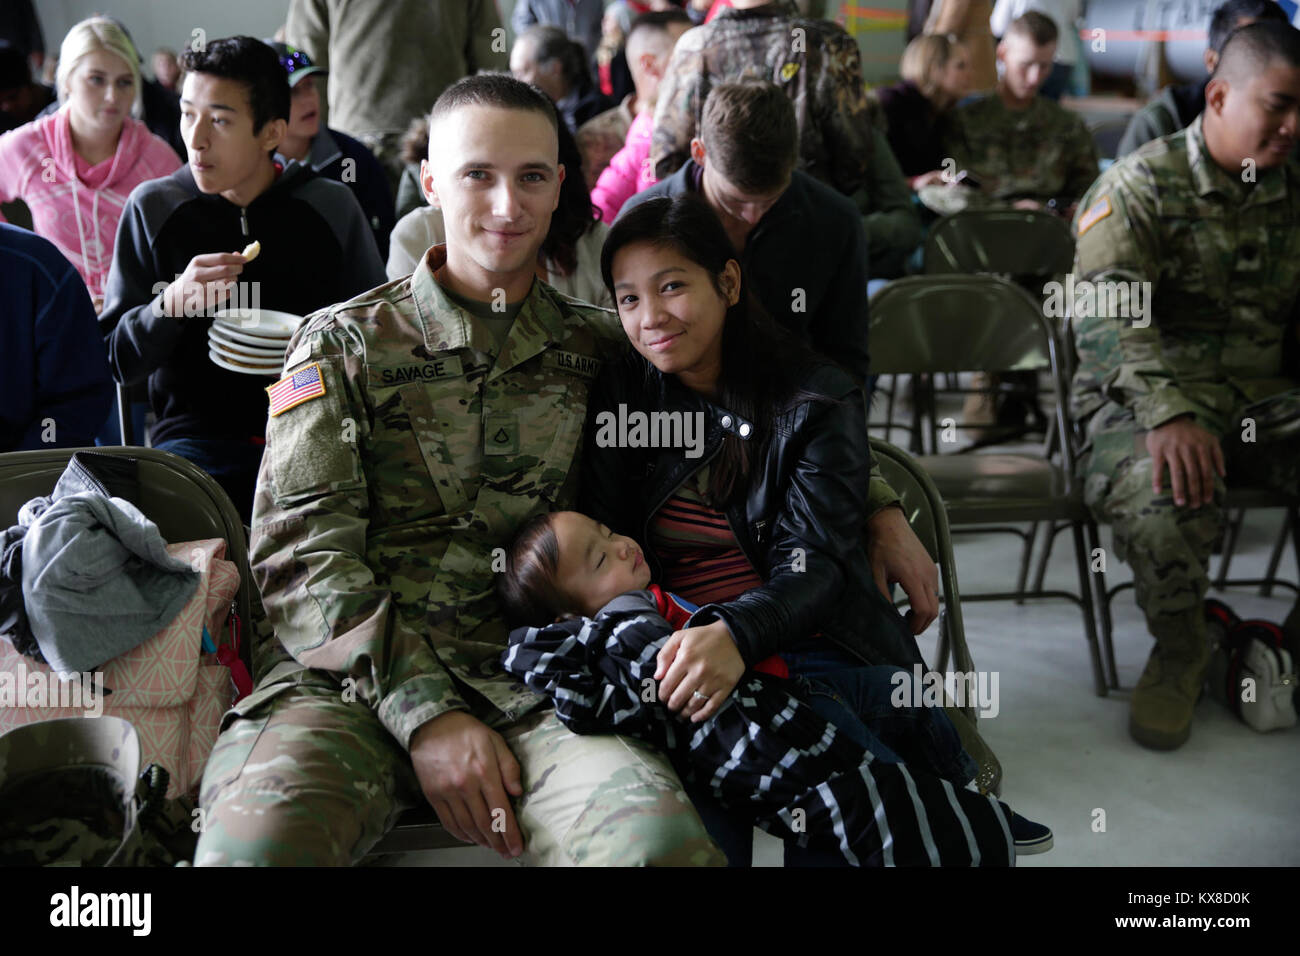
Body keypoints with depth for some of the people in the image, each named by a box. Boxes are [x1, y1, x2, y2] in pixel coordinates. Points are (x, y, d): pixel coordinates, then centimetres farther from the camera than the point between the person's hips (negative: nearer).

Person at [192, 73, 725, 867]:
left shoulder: (598, 348, 16)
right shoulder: (342, 343, 11)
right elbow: (301, 552, 1)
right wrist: (425, 714, -11)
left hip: (530, 683, 1)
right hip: (351, 682, 0)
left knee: (663, 841, -32)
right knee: (253, 844, -34)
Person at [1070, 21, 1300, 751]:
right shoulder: (1141, 186, -4)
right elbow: (1107, 309, -18)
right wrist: (1168, 415, -33)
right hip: (1148, 396, -5)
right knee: (1164, 498, -36)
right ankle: (1180, 654, -6)